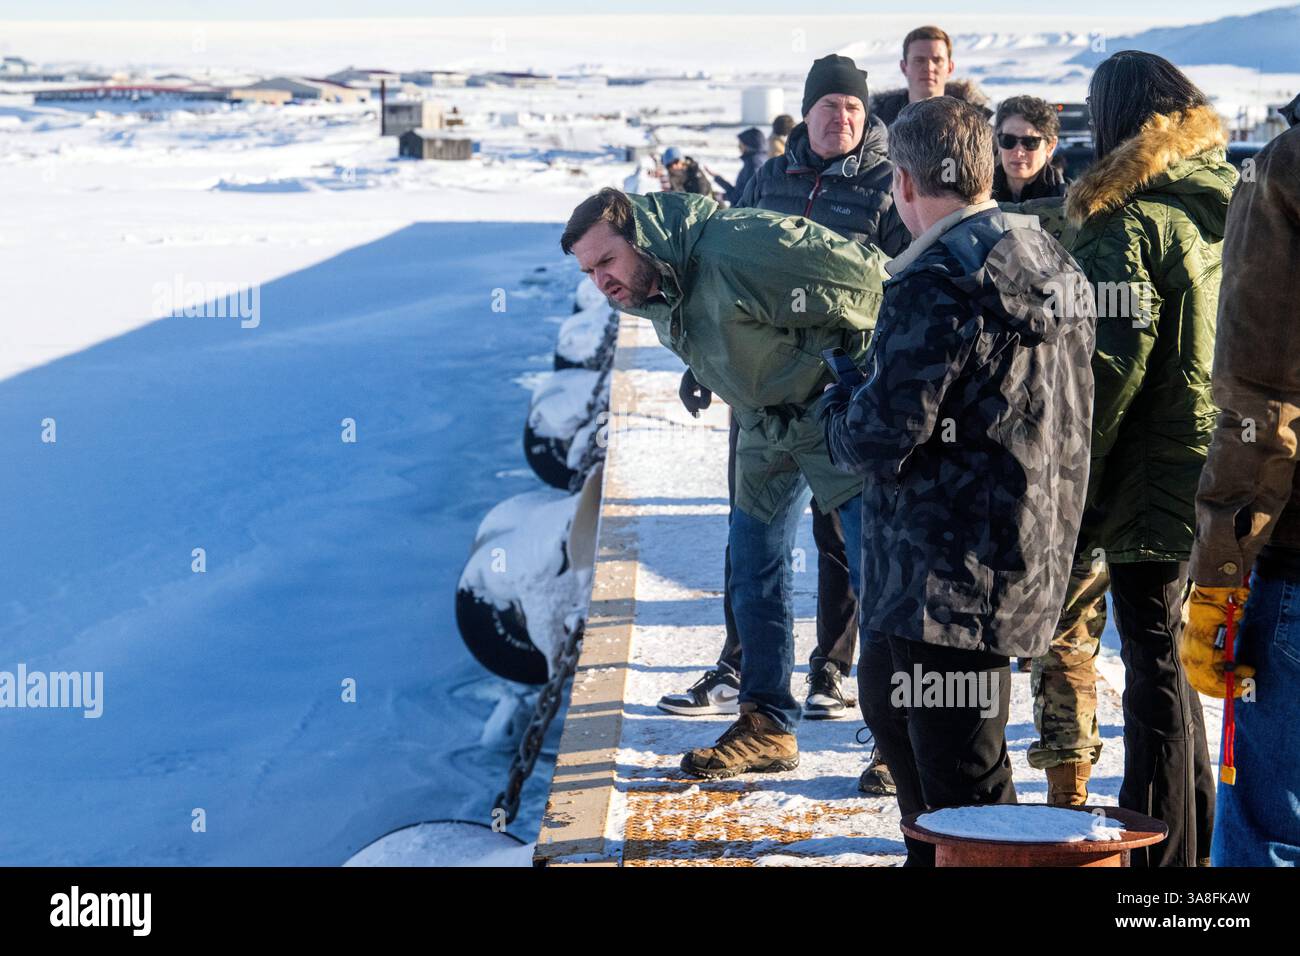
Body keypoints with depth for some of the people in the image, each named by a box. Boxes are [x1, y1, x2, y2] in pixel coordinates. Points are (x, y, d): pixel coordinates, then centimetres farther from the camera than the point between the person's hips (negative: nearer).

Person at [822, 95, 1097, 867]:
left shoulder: (939, 284, -20)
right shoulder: (1052, 262, 11)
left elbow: (882, 438, -21)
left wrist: (838, 404, 1)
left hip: (950, 579, -10)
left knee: (962, 782, -3)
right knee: (890, 703, 29)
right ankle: (935, 859, 43)